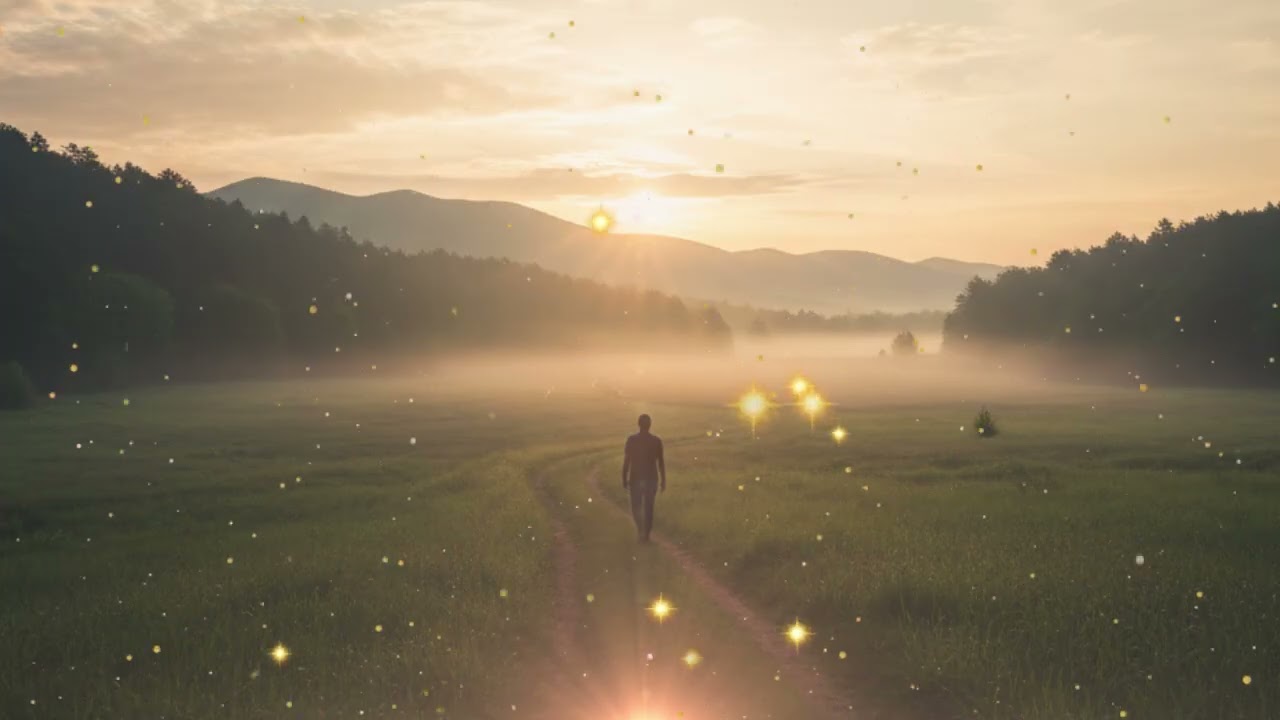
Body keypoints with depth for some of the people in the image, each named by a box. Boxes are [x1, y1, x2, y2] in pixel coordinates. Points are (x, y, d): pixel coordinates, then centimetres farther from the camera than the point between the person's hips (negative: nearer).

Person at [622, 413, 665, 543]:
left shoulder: (631, 440, -8)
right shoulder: (657, 441, -6)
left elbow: (626, 461, -6)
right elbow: (661, 462, -2)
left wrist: (624, 479, 3)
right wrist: (663, 481, 6)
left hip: (635, 478, -1)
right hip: (651, 478, 1)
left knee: (636, 506, 15)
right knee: (648, 507, 11)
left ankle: (640, 528, -3)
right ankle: (646, 534, 10)